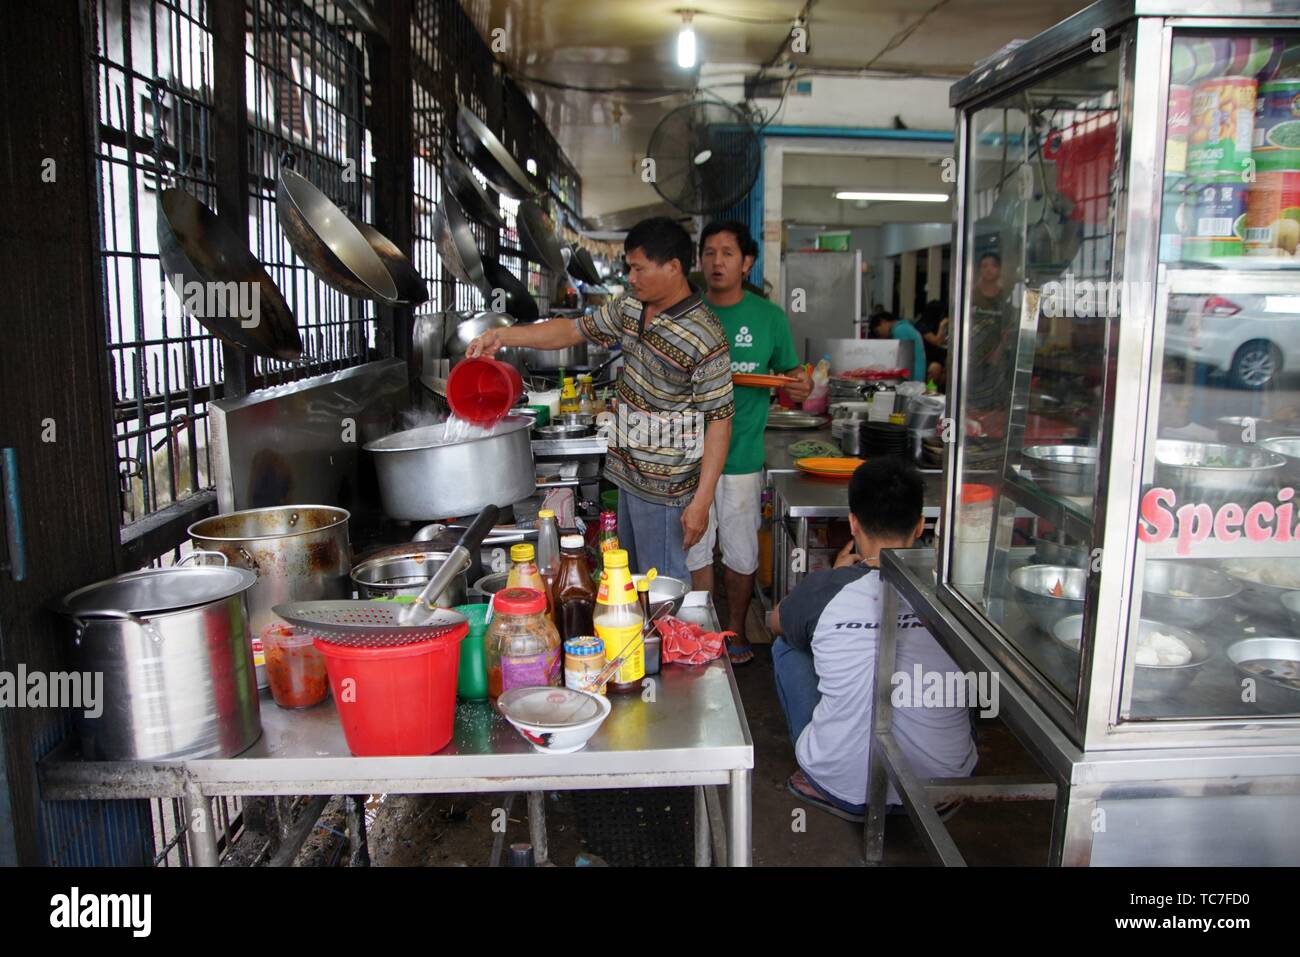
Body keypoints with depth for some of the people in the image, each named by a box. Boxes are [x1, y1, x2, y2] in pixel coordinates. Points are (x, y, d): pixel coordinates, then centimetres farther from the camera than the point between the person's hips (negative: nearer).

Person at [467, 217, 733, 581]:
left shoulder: (705, 338, -22)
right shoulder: (630, 308, 3)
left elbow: (719, 420, -20)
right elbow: (573, 331, 13)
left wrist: (702, 501, -21)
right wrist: (502, 336, 1)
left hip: (664, 488, -8)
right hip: (628, 470, 8)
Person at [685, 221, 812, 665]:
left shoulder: (769, 316, 2)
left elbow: (789, 370, 10)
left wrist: (801, 383, -13)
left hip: (742, 455, 0)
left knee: (741, 553, 9)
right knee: (694, 549, 8)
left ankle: (735, 630, 30)